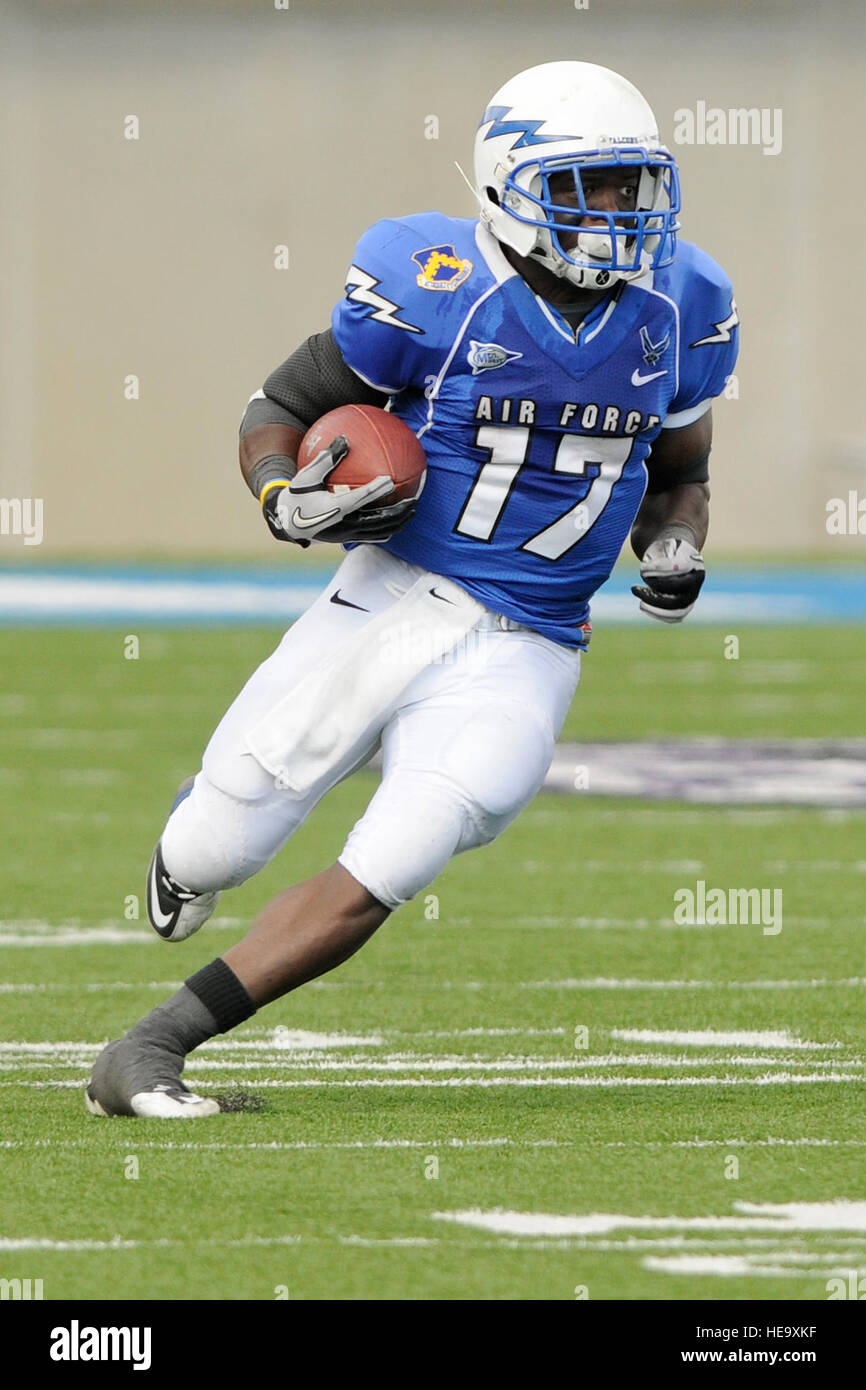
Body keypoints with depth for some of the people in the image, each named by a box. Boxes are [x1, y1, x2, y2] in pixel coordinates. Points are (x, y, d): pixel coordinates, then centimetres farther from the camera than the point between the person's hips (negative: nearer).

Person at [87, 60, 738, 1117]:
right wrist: (289, 500, -22)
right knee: (215, 854, 2)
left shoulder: (681, 310, 2)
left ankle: (143, 1059, -9)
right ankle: (193, 846, 43)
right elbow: (277, 410, -1)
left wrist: (675, 552, -3)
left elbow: (677, 479, 19)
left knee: (375, 883, -16)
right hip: (394, 600, -2)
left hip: (524, 656, 2)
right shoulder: (435, 288, -11)